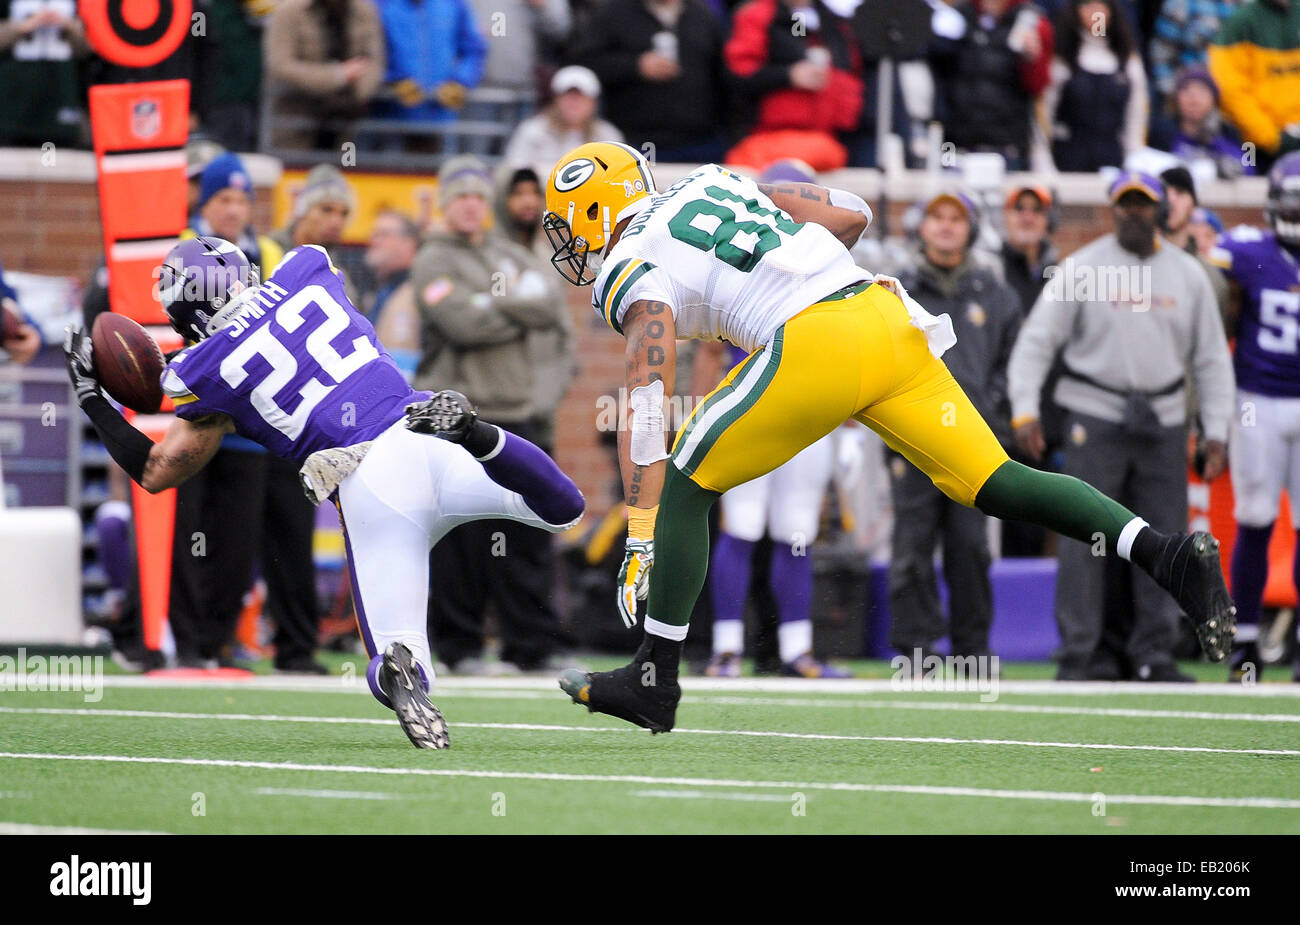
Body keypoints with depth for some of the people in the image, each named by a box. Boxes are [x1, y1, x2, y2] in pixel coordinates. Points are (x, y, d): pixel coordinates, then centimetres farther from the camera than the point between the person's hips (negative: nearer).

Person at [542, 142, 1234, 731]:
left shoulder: (633, 272, 7)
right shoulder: (715, 183, 28)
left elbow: (645, 411, -5)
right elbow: (852, 214, 30)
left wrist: (639, 542, -7)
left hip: (814, 345, -7)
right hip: (888, 317, 7)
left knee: (683, 486, 6)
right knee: (993, 484, 6)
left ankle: (654, 680, 7)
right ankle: (1167, 555, -10)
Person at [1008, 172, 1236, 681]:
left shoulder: (1188, 274, 10)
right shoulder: (1081, 268, 0)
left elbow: (1211, 358, 14)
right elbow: (1037, 339, -1)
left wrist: (1216, 432, 7)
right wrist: (1025, 410, -13)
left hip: (1163, 423, 3)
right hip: (1095, 418, -3)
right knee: (1085, 538, -8)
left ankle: (1154, 654, 9)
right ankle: (1077, 656, -5)